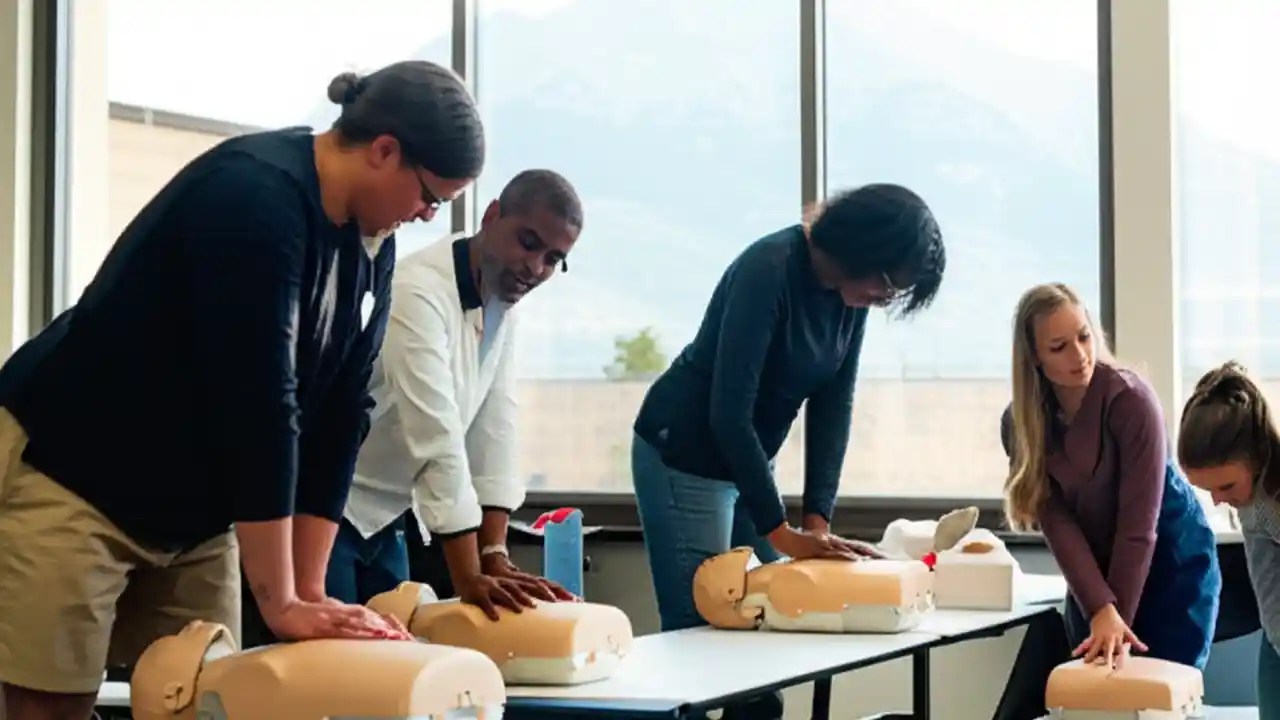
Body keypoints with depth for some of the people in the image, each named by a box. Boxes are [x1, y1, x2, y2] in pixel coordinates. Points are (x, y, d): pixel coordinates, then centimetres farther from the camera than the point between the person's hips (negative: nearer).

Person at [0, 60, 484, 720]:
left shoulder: (371, 247, 2)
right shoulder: (255, 195, -25)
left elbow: (338, 415, 0)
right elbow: (256, 402, -29)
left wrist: (310, 591, -5)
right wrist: (282, 603, -27)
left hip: (195, 512, 8)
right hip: (66, 478, -8)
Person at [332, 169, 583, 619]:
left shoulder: (503, 301, 1)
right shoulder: (418, 294, -25)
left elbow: (495, 430, -3)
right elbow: (437, 441, -30)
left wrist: (495, 557, -11)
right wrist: (468, 579, -32)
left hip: (385, 514, 8)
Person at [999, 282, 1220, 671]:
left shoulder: (1131, 399, -23)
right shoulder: (1021, 423, -11)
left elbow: (1138, 525, -23)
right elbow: (1058, 523, -19)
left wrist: (1120, 622, -25)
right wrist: (1100, 612, -31)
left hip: (1172, 561, -4)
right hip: (1095, 571, 4)